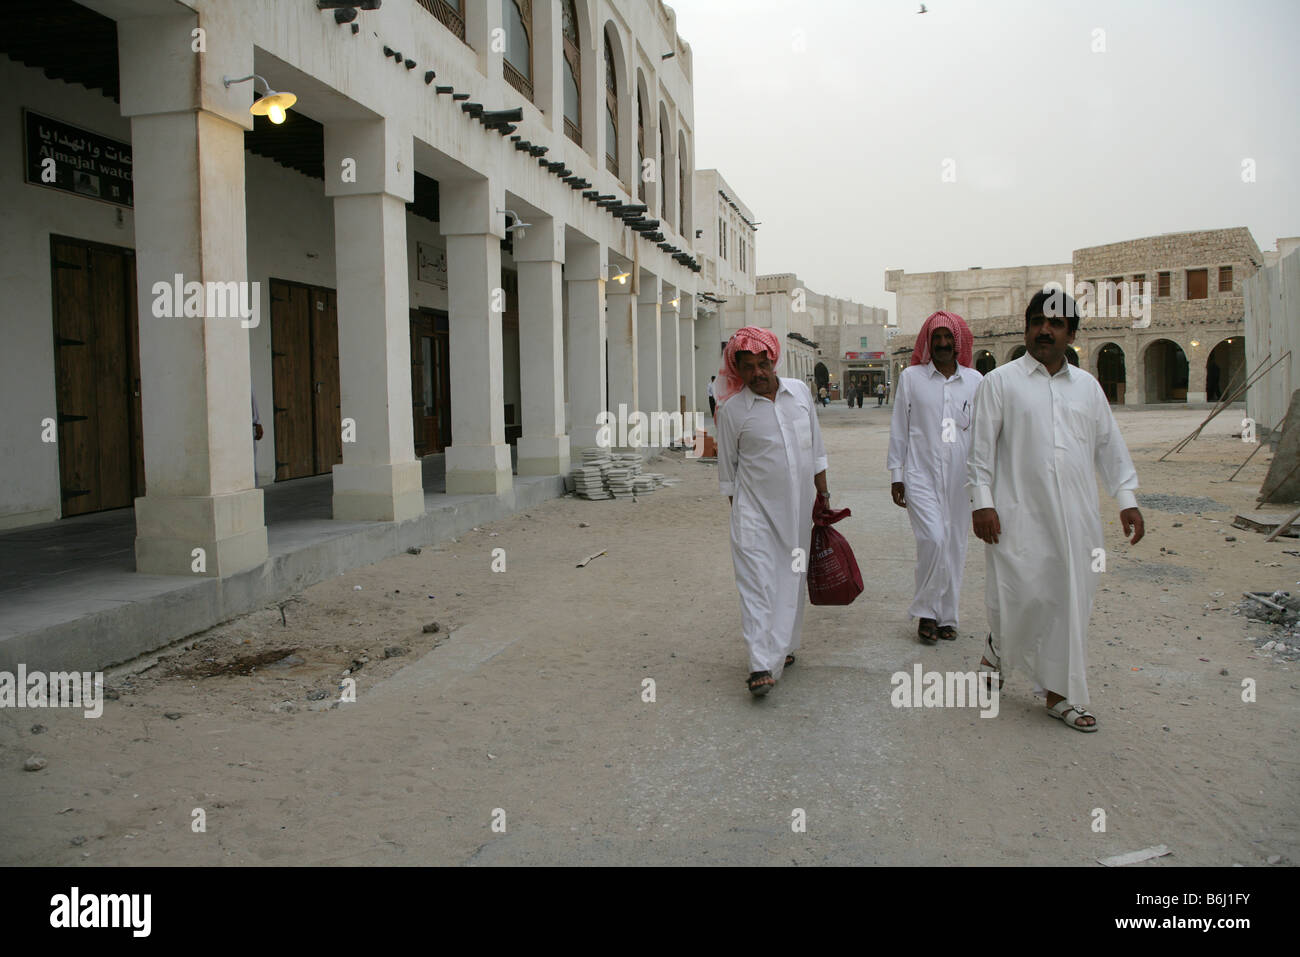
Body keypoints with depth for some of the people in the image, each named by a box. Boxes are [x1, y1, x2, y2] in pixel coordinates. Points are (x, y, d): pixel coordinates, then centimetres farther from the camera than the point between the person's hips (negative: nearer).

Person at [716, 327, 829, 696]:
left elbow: (816, 448, 13)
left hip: (798, 506, 4)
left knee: (792, 580, 11)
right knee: (758, 582, -10)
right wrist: (737, 509, 4)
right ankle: (761, 665, -12)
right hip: (755, 509, -4)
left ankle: (783, 647, 27)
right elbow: (727, 468, 3)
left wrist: (823, 493, 13)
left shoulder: (799, 391, 5)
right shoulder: (732, 409, -5)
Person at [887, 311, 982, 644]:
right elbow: (899, 428, 5)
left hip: (959, 478, 3)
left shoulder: (975, 380, 9)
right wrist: (896, 475, 2)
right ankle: (925, 611, 3)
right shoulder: (911, 377, 4)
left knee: (955, 546, 6)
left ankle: (946, 616, 21)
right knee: (933, 539, -16)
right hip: (921, 475, -3)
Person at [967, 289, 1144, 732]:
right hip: (1020, 513, -4)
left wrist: (1127, 500, 12)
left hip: (1076, 516, 4)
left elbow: (1110, 446, 18)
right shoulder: (1000, 382, 2)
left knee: (1071, 601, 5)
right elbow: (981, 446, -2)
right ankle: (997, 647, 25)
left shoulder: (1087, 385, 15)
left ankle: (1058, 694, 16)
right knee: (1023, 594, -8)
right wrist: (982, 502, -9)